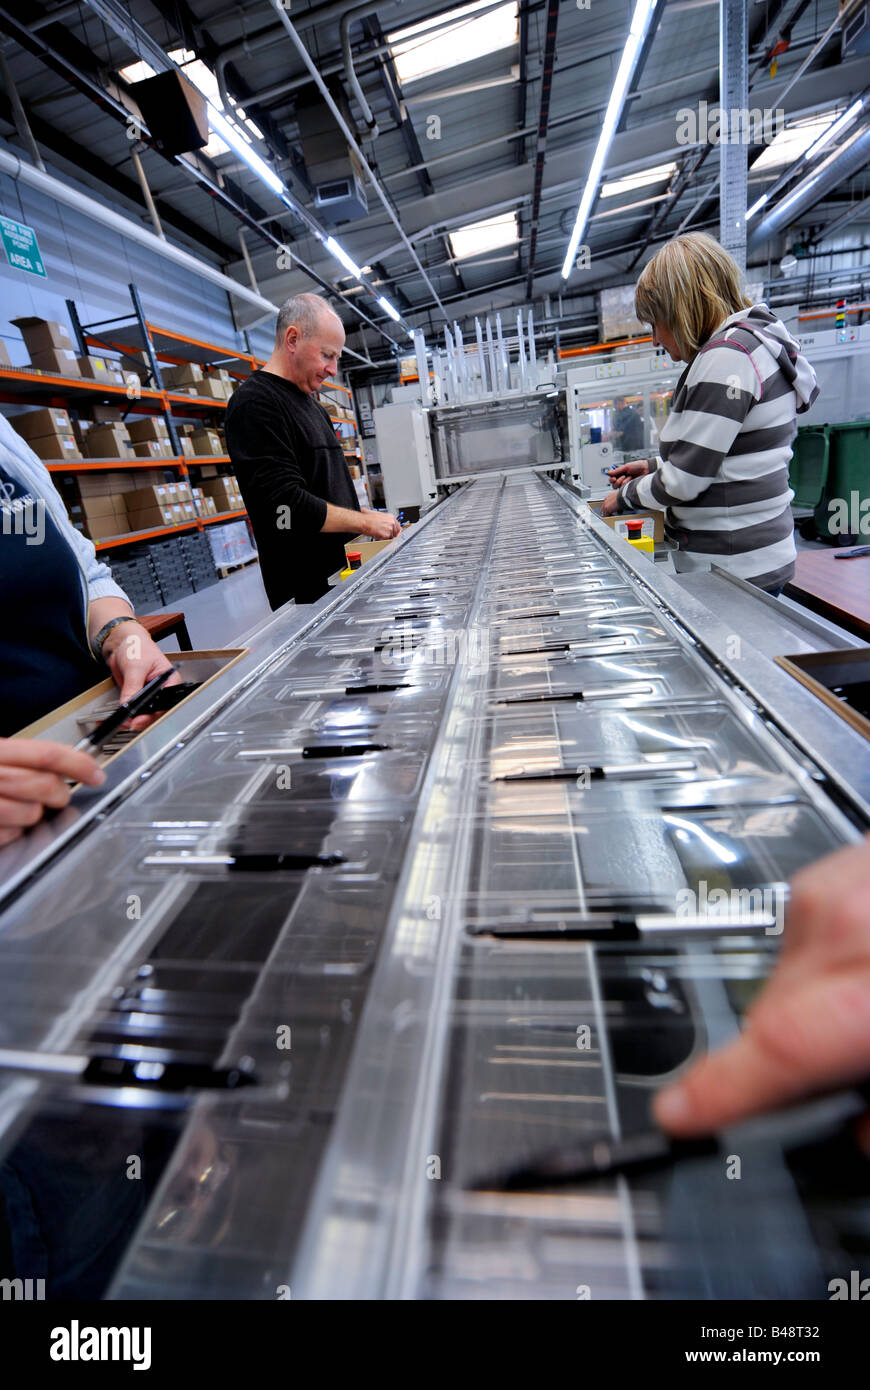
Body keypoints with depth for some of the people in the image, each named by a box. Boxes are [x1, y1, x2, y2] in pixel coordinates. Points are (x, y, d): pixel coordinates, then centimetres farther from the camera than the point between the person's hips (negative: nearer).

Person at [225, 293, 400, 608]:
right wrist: (365, 522, -15)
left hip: (342, 568, 9)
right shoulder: (255, 402, -12)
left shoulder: (308, 401, 18)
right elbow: (285, 506, -23)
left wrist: (364, 515, 10)